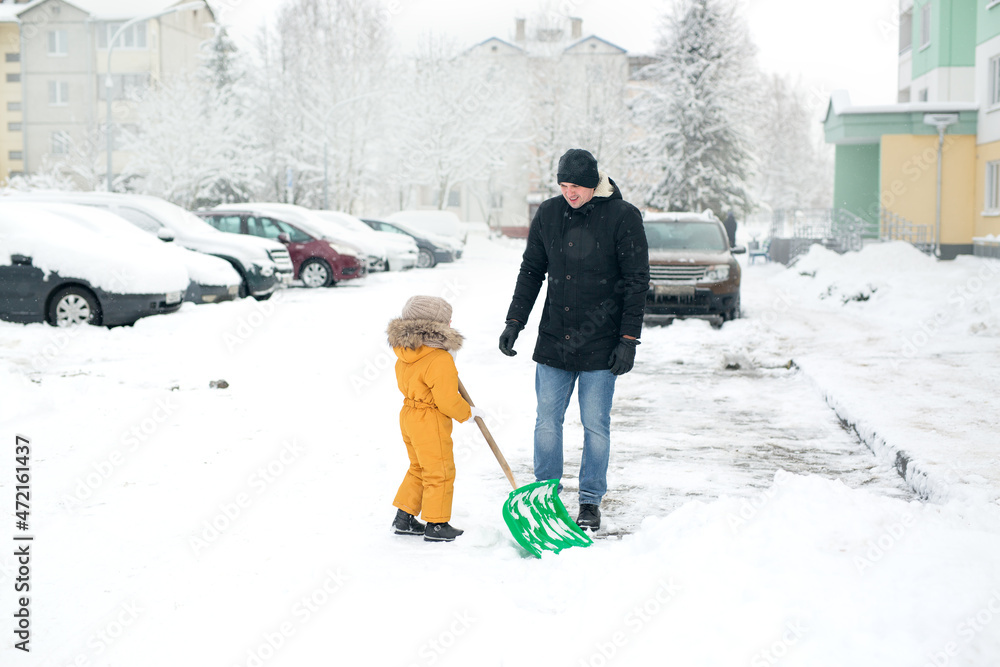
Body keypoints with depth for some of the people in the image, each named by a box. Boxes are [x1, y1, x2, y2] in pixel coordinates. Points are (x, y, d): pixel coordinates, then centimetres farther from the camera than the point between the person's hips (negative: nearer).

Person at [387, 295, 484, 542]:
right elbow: (448, 401, -22)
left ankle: (404, 517, 27)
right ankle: (436, 525, 11)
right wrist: (469, 412, -3)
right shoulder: (441, 360, -24)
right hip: (430, 423, -9)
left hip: (409, 417, 9)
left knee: (418, 469, 22)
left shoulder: (405, 354, 4)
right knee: (439, 473, 4)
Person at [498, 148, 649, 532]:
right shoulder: (548, 214, 5)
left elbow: (637, 281, -6)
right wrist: (514, 322, 9)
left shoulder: (622, 216, -7)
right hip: (553, 341, 4)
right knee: (546, 422, 7)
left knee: (595, 426, 4)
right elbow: (531, 271, 14)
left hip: (600, 344, -4)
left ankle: (591, 503, 17)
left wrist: (629, 339, -10)